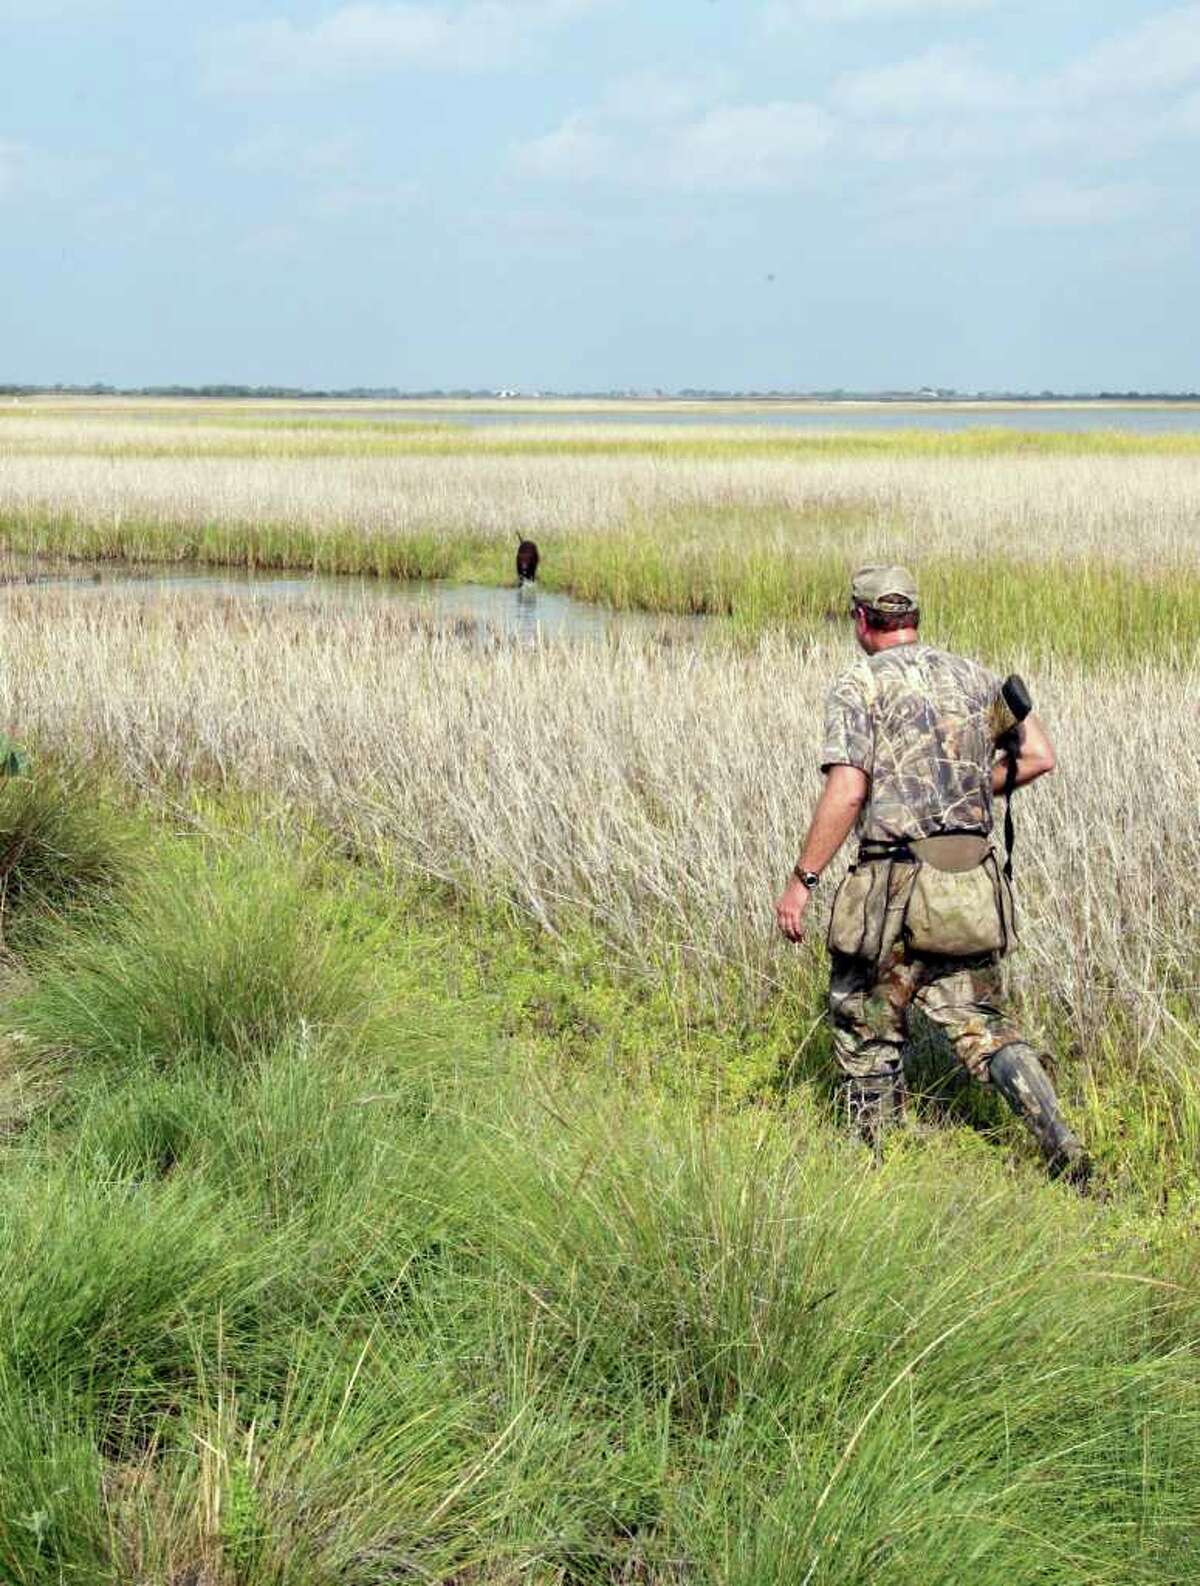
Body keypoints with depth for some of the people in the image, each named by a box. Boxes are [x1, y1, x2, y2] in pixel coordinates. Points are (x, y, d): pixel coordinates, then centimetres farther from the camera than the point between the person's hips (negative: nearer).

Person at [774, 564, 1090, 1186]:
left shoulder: (860, 684, -5)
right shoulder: (972, 675, 13)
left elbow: (846, 793, -15)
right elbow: (1039, 756, 12)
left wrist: (801, 881, -10)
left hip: (896, 884, -5)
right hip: (973, 885, 5)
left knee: (866, 1029, 12)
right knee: (980, 1023, 13)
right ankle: (1063, 1148, -2)